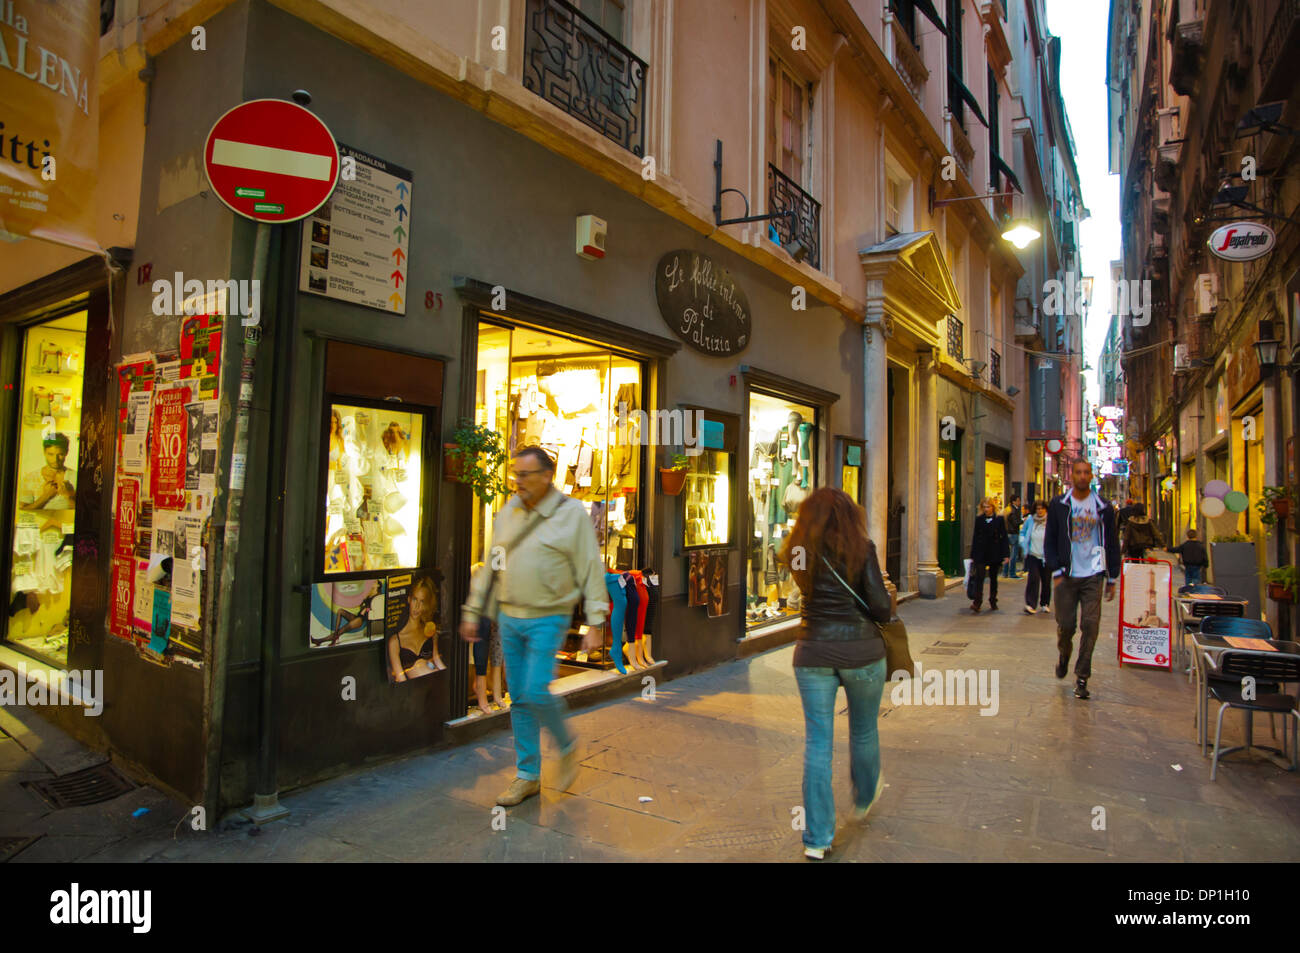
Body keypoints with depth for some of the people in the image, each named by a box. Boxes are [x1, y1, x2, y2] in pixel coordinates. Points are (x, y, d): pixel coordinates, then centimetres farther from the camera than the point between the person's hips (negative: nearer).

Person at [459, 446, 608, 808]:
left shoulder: (572, 514, -8)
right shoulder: (507, 512, 8)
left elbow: (591, 572, -8)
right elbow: (490, 566, 15)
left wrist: (595, 624, -11)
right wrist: (472, 611, 15)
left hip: (548, 619, -5)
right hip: (509, 618, 5)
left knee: (536, 692, -13)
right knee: (519, 699, 10)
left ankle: (567, 746, 17)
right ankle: (528, 775, 24)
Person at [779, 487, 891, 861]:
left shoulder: (799, 553, 0)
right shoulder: (861, 548, -9)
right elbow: (881, 608, -10)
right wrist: (885, 613, 10)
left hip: (813, 654, 2)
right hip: (862, 651, -1)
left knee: (817, 742, 8)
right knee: (863, 731, 22)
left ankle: (817, 838, 13)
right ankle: (865, 798, 48)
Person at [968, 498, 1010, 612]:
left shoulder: (999, 519, 0)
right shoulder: (979, 519, 6)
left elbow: (1004, 537, 0)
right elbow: (975, 537, 9)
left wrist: (1005, 554, -7)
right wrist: (973, 555, 7)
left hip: (994, 554, 0)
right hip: (981, 553, 0)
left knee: (993, 578, 10)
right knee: (979, 577, -11)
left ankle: (993, 601, 22)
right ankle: (976, 602, -17)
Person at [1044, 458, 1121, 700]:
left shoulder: (1104, 507, 4)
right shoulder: (1058, 505, 2)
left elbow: (1112, 544, 9)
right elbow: (1050, 542, 4)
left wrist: (1112, 579, 8)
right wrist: (1056, 572, -5)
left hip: (1093, 576, 0)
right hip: (1066, 576, 0)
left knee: (1090, 626, -5)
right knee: (1065, 625, 4)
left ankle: (1082, 677, 6)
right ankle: (1064, 655, 36)